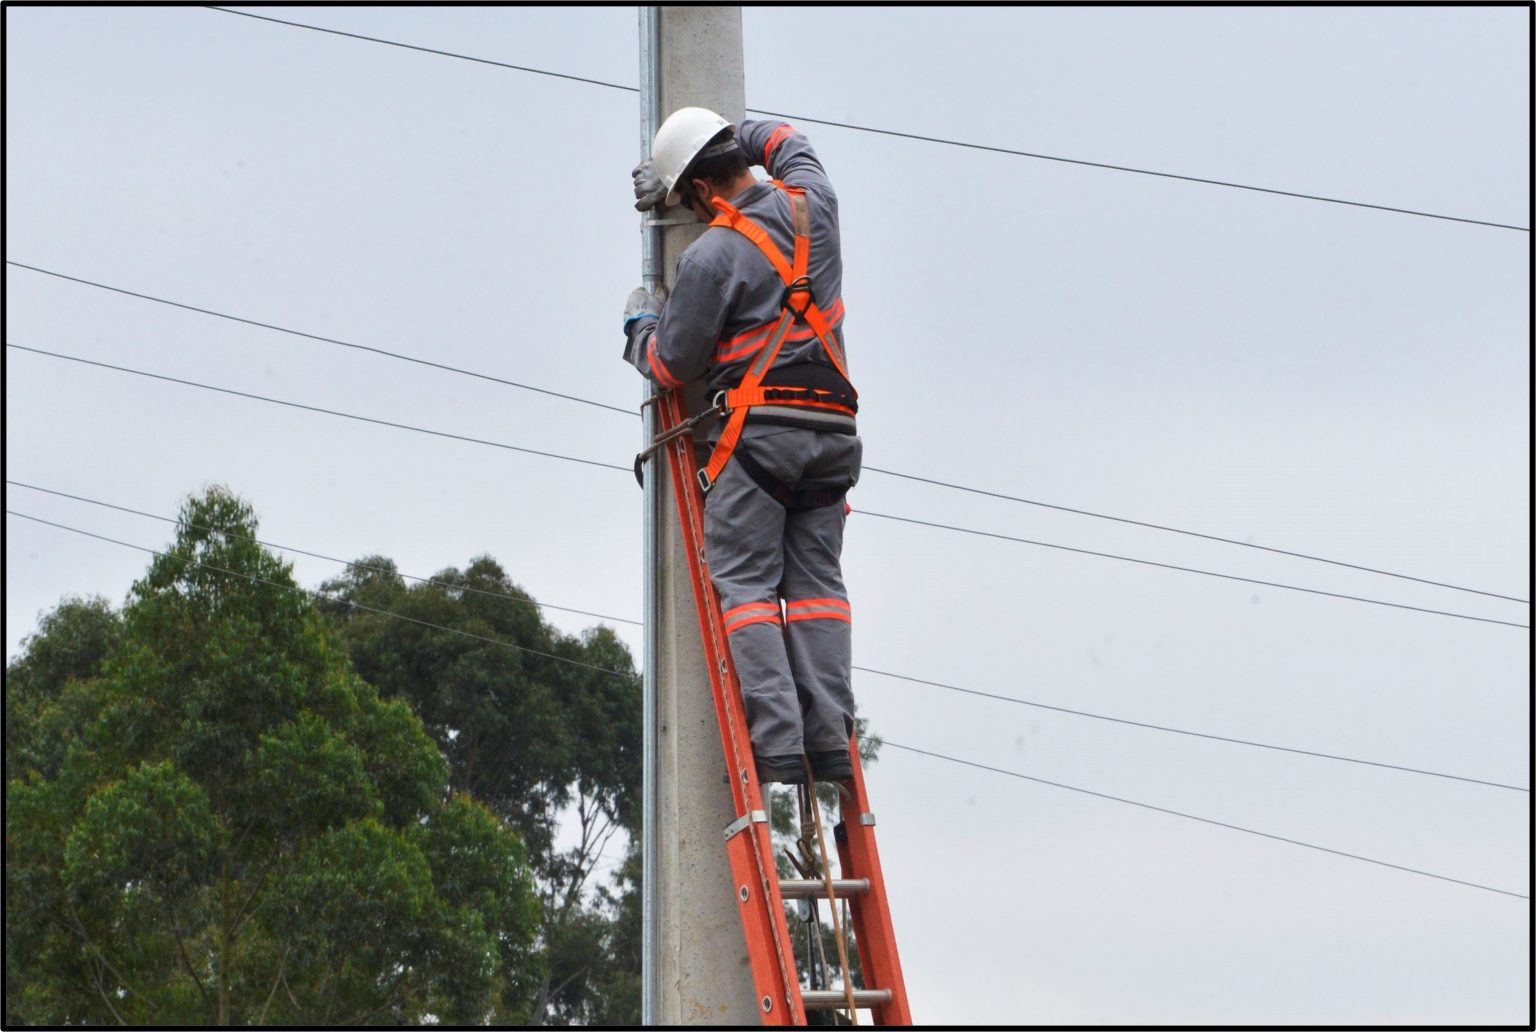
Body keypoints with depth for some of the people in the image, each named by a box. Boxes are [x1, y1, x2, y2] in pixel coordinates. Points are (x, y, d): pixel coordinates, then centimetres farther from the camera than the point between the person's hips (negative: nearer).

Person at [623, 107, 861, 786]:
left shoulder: (712, 255, -8)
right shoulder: (810, 203, 9)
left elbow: (672, 364, -2)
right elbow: (788, 143, 35)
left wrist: (639, 327, 20)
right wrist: (698, 153, 35)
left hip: (759, 429, -6)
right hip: (833, 430, 6)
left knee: (744, 583, -3)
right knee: (816, 582, 6)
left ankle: (776, 744, -15)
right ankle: (829, 740, -5)